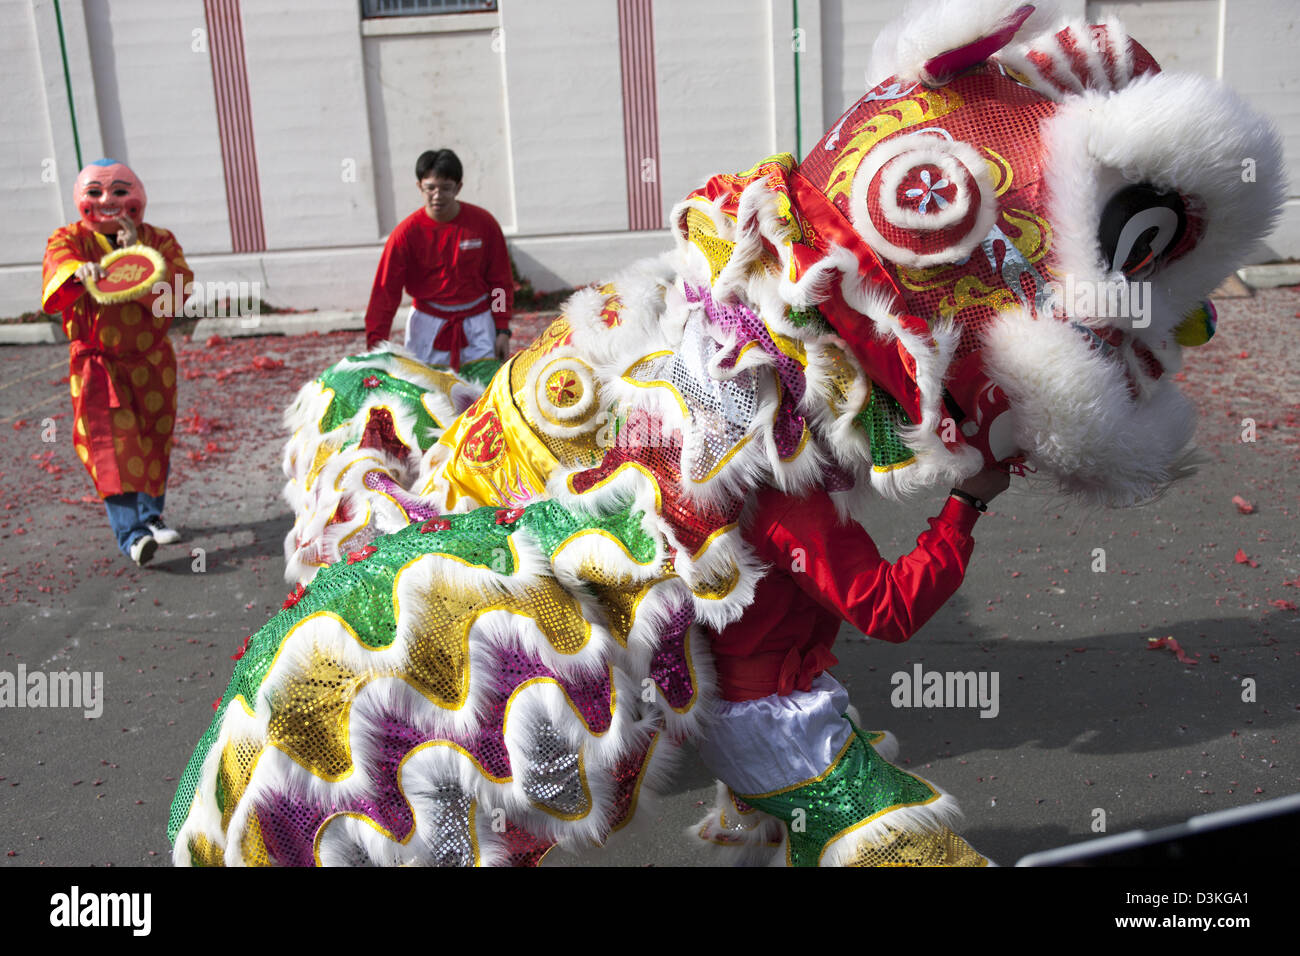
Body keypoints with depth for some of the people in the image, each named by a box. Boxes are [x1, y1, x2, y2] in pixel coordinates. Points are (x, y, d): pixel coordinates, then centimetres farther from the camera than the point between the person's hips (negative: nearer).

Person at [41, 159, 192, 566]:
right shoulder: (69, 240, -3)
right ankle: (131, 534, -18)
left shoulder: (158, 241, 0)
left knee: (154, 438, 12)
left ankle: (151, 516, 31)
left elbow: (180, 288, -15)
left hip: (151, 360, 3)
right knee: (111, 440, -14)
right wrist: (79, 270, -50)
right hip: (98, 361, -2)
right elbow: (57, 263, -27)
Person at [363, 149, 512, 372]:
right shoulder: (407, 232, -9)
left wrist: (502, 330, -1)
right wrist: (376, 344, -18)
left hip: (477, 324, 1)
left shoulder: (483, 223, -6)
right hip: (427, 325, 0)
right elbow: (386, 289, -10)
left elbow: (500, 280, 2)